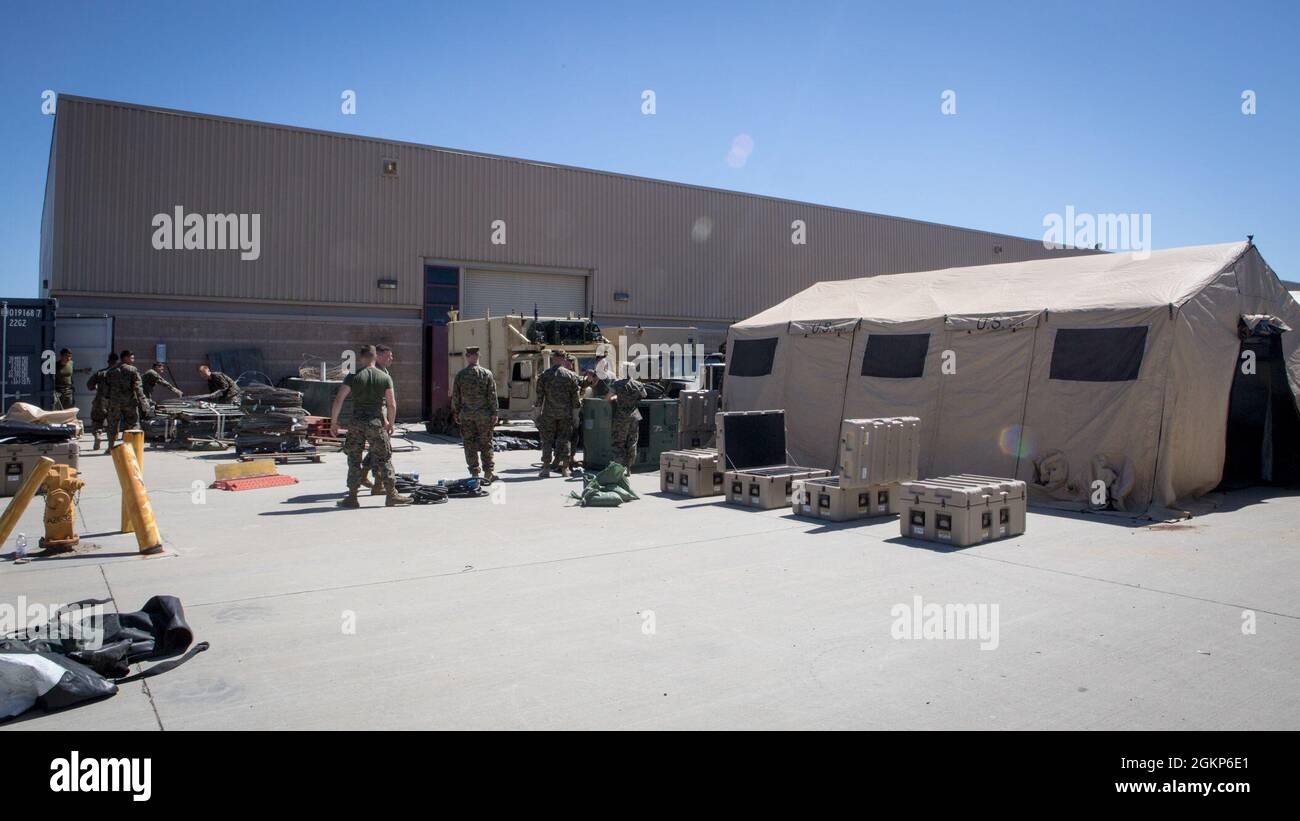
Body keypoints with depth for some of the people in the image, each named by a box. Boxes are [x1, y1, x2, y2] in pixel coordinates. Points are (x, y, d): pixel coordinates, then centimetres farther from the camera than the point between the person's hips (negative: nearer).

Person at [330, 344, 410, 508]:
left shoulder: (353, 376, 1)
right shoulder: (385, 377, 0)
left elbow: (338, 399, -5)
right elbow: (392, 404, -1)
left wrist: (333, 422, 1)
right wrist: (390, 424, 13)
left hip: (356, 422, 1)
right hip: (376, 422, -1)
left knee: (354, 459, 9)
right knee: (384, 458, 7)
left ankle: (352, 497, 10)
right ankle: (392, 495, 10)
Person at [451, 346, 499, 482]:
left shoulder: (460, 374, 1)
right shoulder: (486, 373, -4)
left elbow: (455, 395, 3)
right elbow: (492, 395, -5)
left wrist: (455, 412, 12)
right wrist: (494, 413, -1)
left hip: (466, 415, 1)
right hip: (483, 414, -1)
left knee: (469, 444, 7)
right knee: (486, 444, 7)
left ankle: (474, 472, 7)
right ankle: (488, 473, 8)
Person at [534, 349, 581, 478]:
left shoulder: (544, 375, -2)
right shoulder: (570, 375, -2)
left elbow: (539, 394, -1)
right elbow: (575, 395, 0)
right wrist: (576, 410, 10)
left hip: (548, 413, 0)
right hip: (566, 413, 1)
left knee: (547, 440, 6)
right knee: (564, 440, 7)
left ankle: (546, 468, 4)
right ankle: (564, 468, 9)